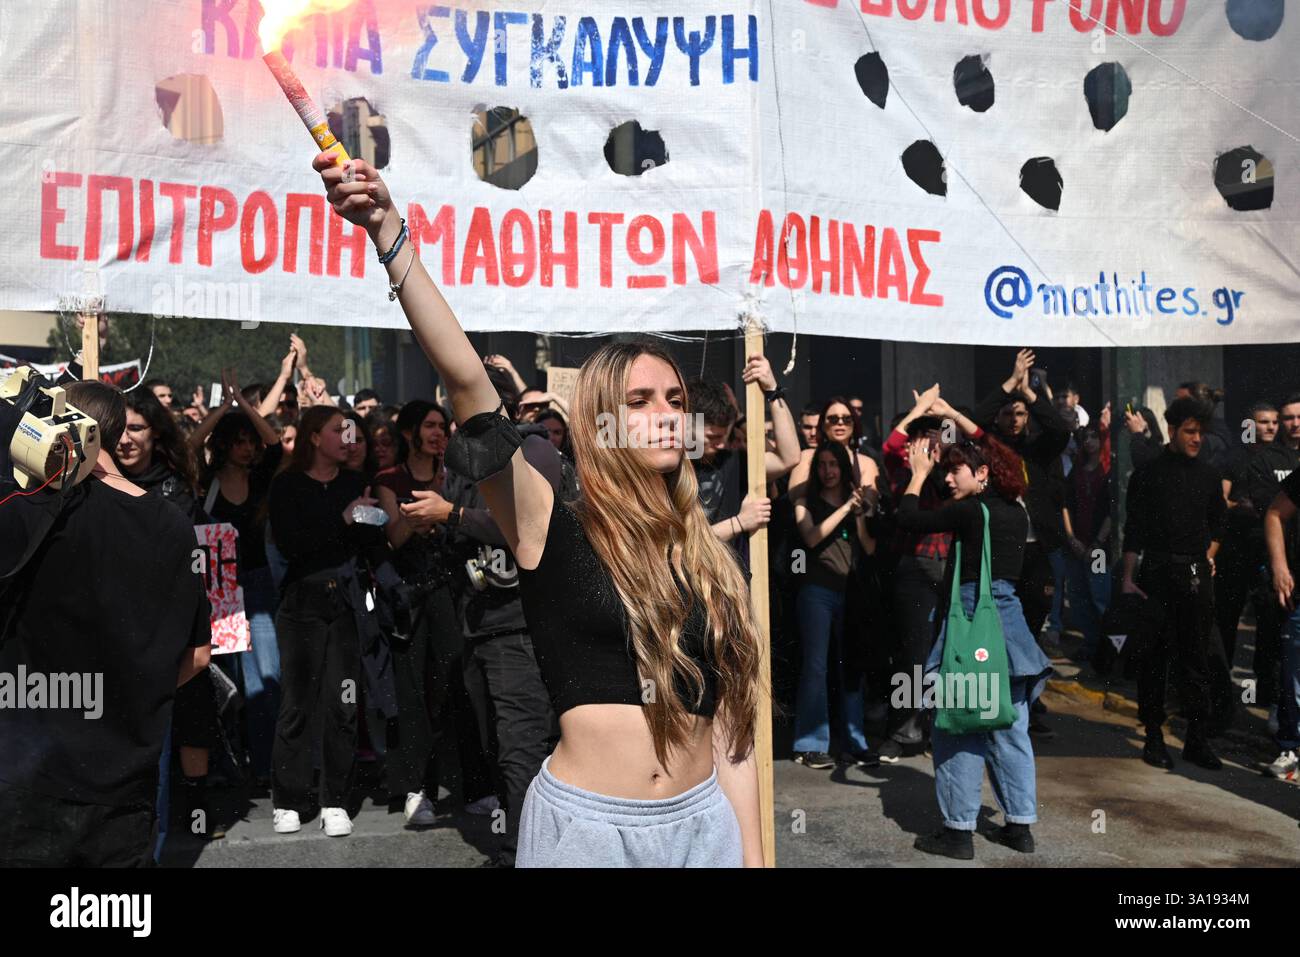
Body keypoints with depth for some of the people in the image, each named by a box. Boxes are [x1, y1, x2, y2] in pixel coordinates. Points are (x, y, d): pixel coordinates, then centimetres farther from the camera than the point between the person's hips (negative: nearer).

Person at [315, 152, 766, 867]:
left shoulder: (706, 560, 5)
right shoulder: (555, 532, -7)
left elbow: (728, 720, 6)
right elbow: (468, 381, -19)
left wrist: (753, 854, 5)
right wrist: (389, 234, -25)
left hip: (703, 819, 4)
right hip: (588, 822, -3)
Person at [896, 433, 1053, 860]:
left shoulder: (971, 512, -13)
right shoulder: (1017, 514, 9)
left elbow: (908, 518, -8)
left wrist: (919, 472, 6)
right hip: (1010, 625, 8)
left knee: (958, 727, 1)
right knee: (1010, 729, 13)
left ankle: (959, 830, 6)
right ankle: (1020, 825, 20)